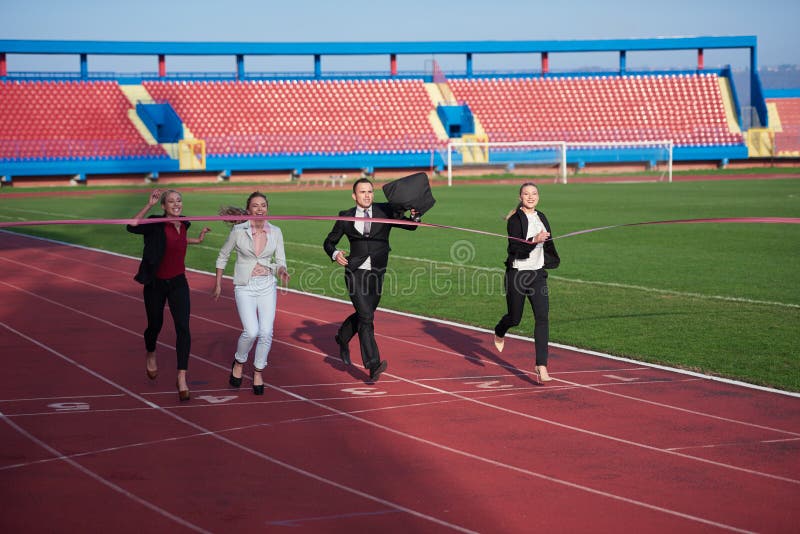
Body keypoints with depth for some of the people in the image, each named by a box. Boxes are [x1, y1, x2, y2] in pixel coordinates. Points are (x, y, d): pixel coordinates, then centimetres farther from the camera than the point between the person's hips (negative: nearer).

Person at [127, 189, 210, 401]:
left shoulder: (183, 224, 1)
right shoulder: (156, 225, -16)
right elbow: (132, 227, -34)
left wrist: (197, 240, 20)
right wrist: (149, 205, -36)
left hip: (178, 283, 3)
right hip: (156, 284, -3)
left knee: (183, 328, -12)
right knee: (155, 325, 14)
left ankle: (182, 379, -13)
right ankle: (150, 354, 50)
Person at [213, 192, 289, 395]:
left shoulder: (275, 232, 0)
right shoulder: (238, 230, -7)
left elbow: (280, 261, 6)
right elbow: (223, 256, 6)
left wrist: (282, 271, -17)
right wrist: (218, 284, 10)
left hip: (267, 286, 3)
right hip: (244, 287, -3)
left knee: (266, 332, -6)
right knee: (251, 331, -16)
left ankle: (258, 372, 15)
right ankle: (239, 362, 14)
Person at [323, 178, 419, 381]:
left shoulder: (385, 212, 4)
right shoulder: (346, 217, 3)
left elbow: (411, 226, -4)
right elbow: (329, 242, 12)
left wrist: (414, 215, -27)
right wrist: (335, 254, -11)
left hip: (377, 273, 3)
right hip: (355, 272, -3)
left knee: (364, 315, 18)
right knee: (366, 316, -15)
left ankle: (342, 338, 48)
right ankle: (373, 365, -19)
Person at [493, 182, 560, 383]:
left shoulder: (541, 218, 9)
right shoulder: (515, 220, -10)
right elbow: (515, 248, -21)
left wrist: (551, 261, 32)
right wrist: (534, 241, -34)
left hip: (537, 274, 4)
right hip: (517, 274, -4)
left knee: (542, 317, -10)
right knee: (514, 318, 9)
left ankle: (541, 366, -12)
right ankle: (499, 333, 47)